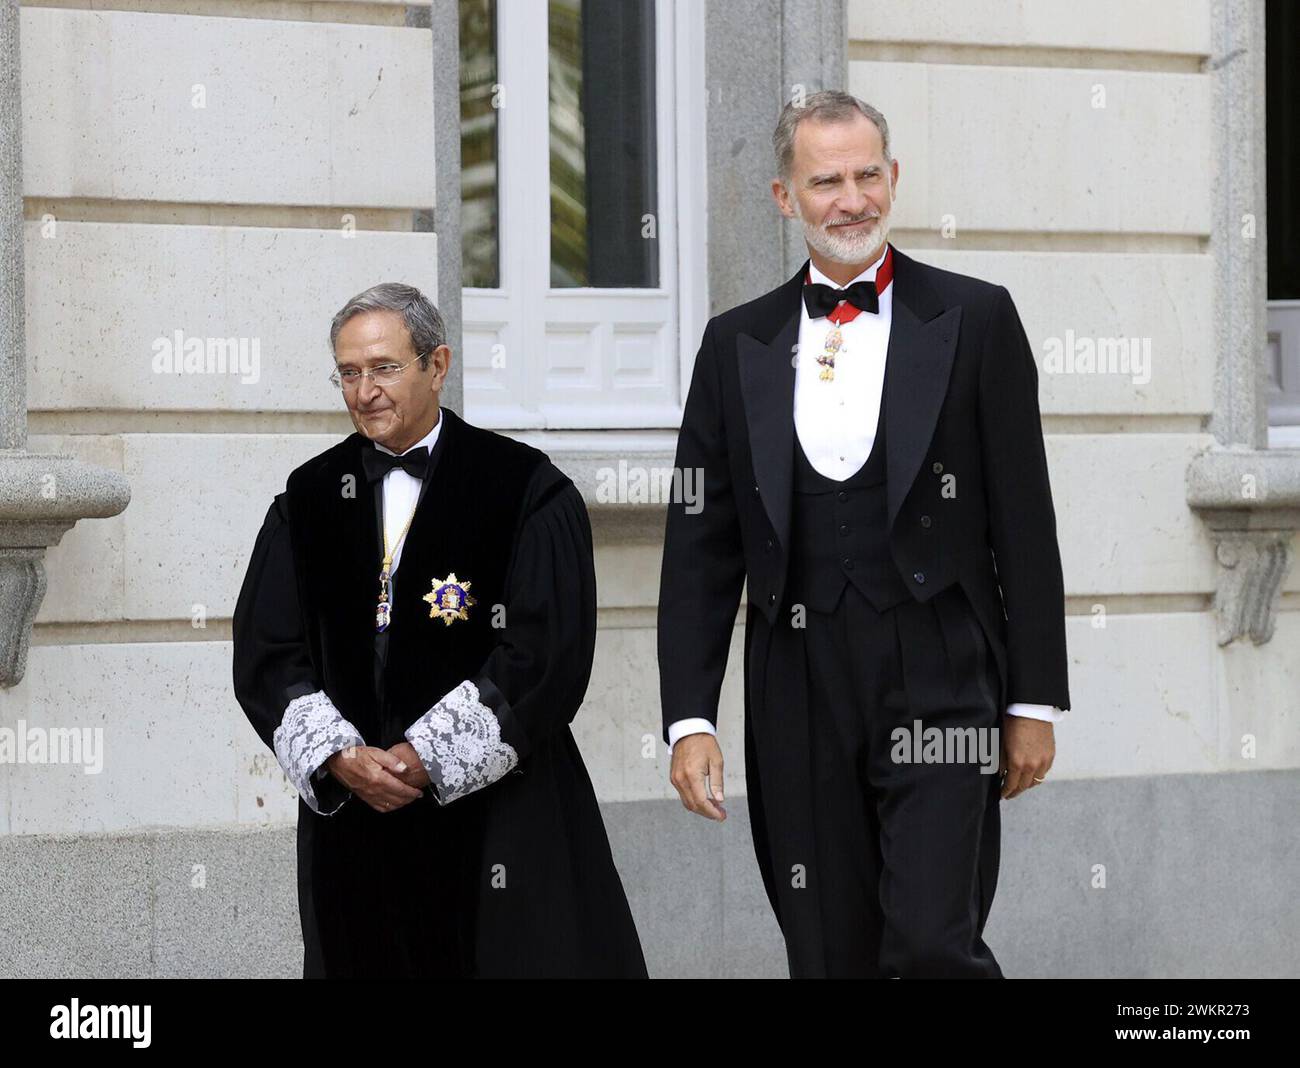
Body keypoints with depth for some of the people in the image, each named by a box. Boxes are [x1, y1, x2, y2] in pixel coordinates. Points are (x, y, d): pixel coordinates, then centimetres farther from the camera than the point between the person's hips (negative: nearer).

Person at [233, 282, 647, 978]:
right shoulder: (308, 499, 9)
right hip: (351, 824, 3)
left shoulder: (526, 490, -2)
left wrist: (426, 756, -13)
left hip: (495, 816, -3)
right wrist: (337, 757, -11)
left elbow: (546, 654, -10)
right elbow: (265, 653, 5)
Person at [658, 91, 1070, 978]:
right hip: (800, 696, 3)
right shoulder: (738, 345, 10)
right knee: (829, 955, 6)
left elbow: (1025, 523, 2)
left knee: (933, 945, -14)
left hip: (939, 686, -3)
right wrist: (690, 717, 0)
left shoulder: (974, 320, 3)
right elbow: (701, 547, 8)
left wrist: (1036, 701, -1)